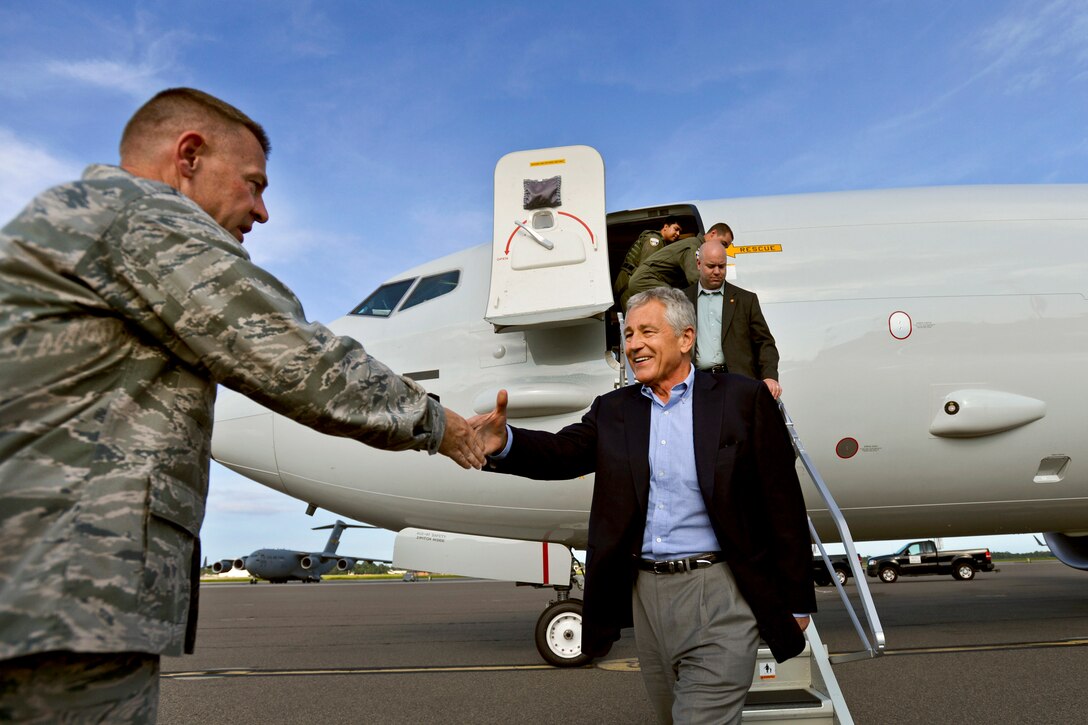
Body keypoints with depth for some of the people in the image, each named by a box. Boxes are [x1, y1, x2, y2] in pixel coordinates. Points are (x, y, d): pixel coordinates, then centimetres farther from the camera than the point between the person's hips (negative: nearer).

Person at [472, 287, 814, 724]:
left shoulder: (743, 399, -3)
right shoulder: (612, 410, 8)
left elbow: (784, 507, -3)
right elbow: (562, 452, -6)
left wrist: (796, 601, -1)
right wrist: (503, 443, -27)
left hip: (718, 593, -4)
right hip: (646, 594, 5)